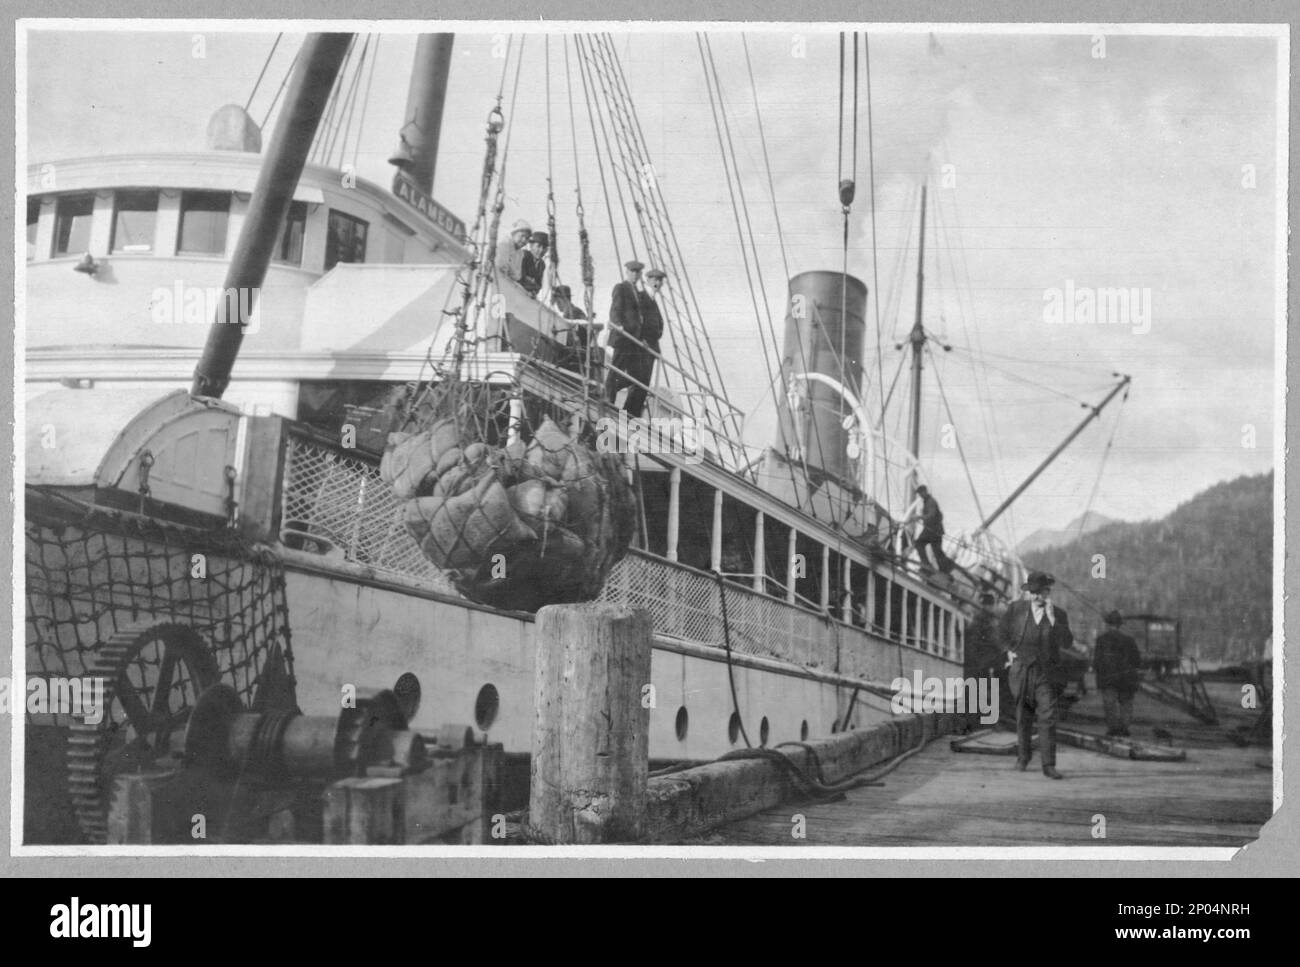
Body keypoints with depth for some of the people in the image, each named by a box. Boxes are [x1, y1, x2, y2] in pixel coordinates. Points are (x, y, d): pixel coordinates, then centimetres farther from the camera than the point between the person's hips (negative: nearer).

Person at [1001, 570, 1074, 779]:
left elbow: (1067, 644, -13)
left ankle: (1049, 765, -9)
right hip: (1021, 670, 2)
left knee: (1047, 718, -11)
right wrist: (1009, 649, 6)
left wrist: (1052, 618, -20)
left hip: (1045, 673, -1)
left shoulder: (1059, 615, -2)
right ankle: (1023, 756, 31)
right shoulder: (1016, 608, 1)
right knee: (1023, 717, 11)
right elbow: (1004, 630, 18)